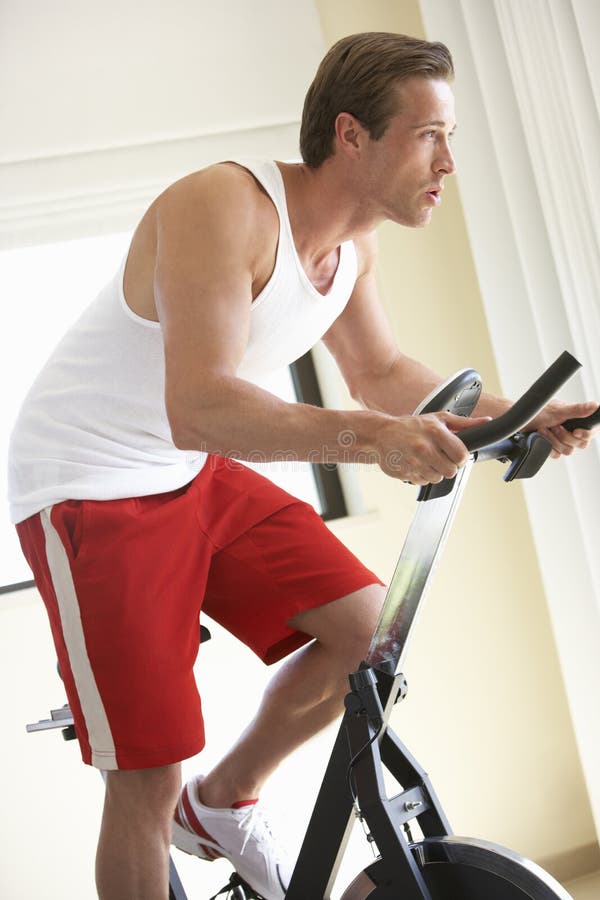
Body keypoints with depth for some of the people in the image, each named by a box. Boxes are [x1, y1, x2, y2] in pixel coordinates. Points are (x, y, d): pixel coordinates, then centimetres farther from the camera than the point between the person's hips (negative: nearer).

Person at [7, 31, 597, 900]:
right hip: (90, 488, -7)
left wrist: (514, 418, 0)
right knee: (146, 782, -7)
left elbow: (382, 375, 13)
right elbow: (200, 408, -36)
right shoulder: (225, 206, -25)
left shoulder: (353, 241, 1)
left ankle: (223, 804, 18)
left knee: (366, 629, -5)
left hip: (198, 473, 8)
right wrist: (368, 436, -47)